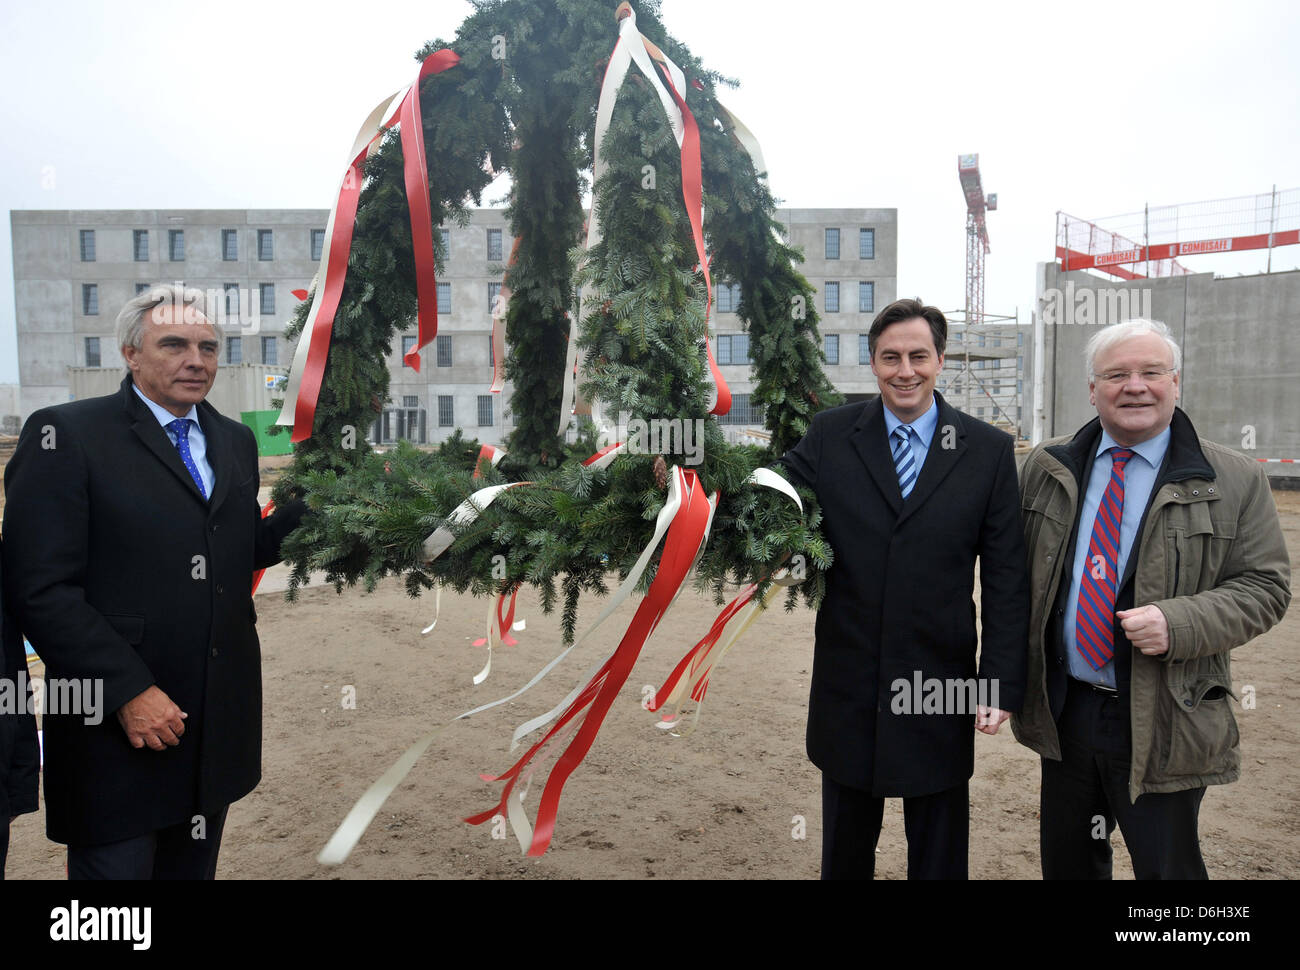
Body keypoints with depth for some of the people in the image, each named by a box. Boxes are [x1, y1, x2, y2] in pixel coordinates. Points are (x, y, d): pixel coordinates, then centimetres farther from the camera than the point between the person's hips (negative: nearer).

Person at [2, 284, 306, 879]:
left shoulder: (235, 440, 11)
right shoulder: (64, 433, -9)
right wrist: (129, 690, -19)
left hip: (220, 722, 6)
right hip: (118, 722, -6)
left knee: (193, 869, 20)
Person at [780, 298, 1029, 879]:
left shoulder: (989, 451, -2)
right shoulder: (829, 435, -1)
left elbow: (1005, 578, -2)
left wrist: (1001, 683, -7)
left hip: (941, 692, 0)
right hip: (847, 688, 1)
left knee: (939, 857, 17)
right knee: (845, 852, 20)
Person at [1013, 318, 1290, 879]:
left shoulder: (1234, 482, -4)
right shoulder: (1046, 469, 4)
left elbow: (1264, 586, -4)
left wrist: (1178, 624, -22)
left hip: (1162, 722, -3)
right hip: (1063, 710, 3)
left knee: (1167, 867, 9)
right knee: (1066, 864, 19)